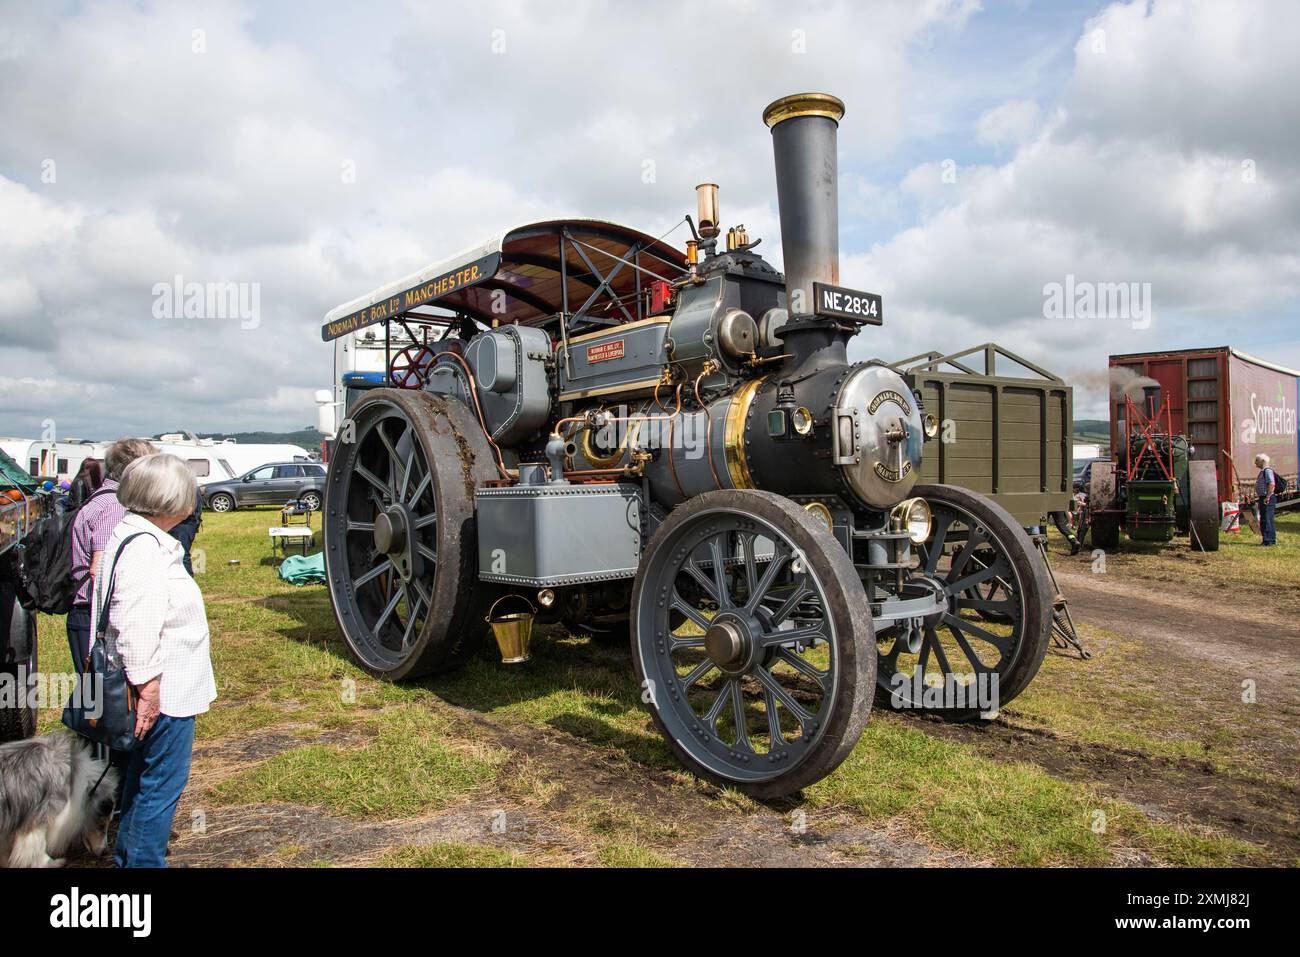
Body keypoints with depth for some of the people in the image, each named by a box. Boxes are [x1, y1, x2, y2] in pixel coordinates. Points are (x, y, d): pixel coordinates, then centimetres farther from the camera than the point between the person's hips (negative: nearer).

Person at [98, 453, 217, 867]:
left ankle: (127, 855, 37)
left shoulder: (133, 536, 11)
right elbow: (137, 627, -28)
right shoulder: (143, 547, -23)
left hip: (159, 689, 11)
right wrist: (147, 688, -24)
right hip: (164, 691, -11)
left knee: (142, 778, 23)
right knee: (162, 782, 1)